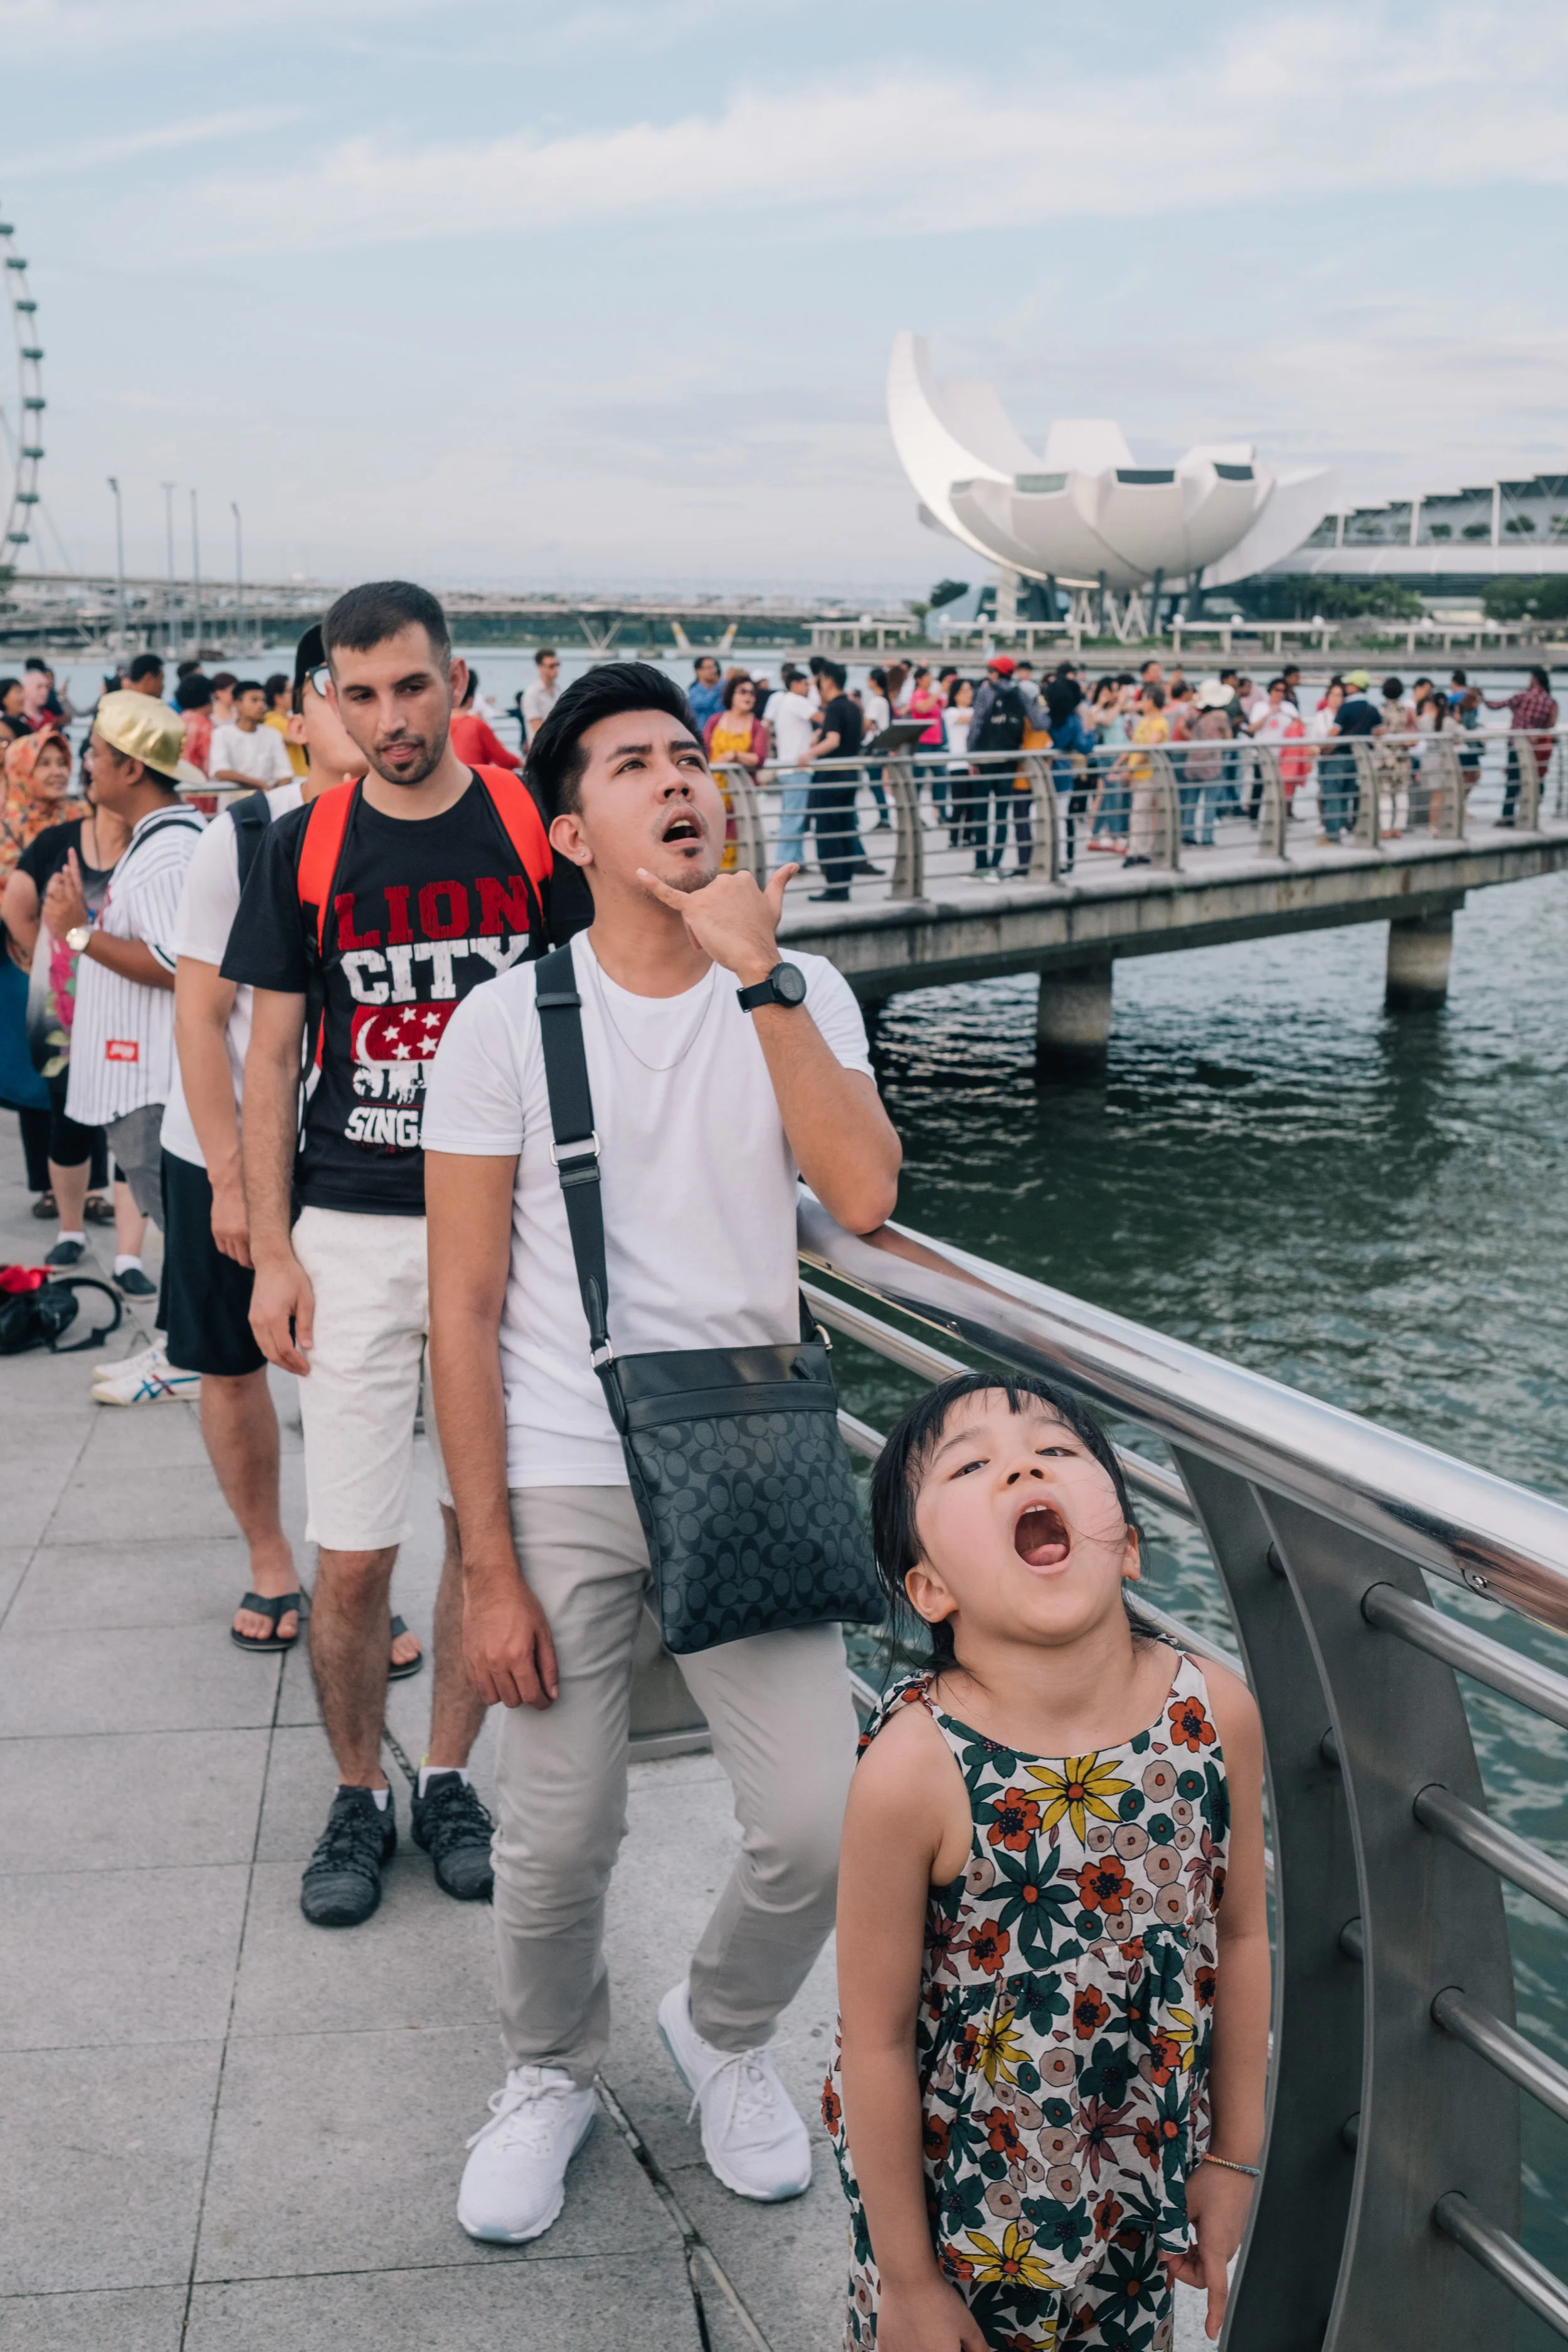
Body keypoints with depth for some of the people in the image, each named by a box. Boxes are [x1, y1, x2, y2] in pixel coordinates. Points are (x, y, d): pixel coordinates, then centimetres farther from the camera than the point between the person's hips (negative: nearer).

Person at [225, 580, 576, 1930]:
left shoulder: (533, 830, 0)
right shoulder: (305, 848, 2)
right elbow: (271, 1060, 4)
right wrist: (272, 1256, -3)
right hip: (352, 1230, 0)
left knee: (485, 1527, 10)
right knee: (353, 1554, 2)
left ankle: (449, 1779, 29)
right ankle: (359, 1796, 23)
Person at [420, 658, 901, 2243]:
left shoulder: (800, 996, 0)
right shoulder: (510, 1023, -5)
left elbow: (863, 1195, -18)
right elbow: (464, 1310, -5)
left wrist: (759, 978, -21)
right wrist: (489, 1568, -8)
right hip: (565, 1482, -1)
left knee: (819, 1828, -2)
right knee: (558, 1843, 5)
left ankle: (721, 2034, 31)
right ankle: (549, 2077, 37)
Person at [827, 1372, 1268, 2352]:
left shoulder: (1218, 1712, -16)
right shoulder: (915, 1770, -27)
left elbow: (1240, 1936, -1)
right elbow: (877, 2042, -17)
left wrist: (1235, 2156, 7)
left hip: (1144, 2181, 4)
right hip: (957, 2190, -3)